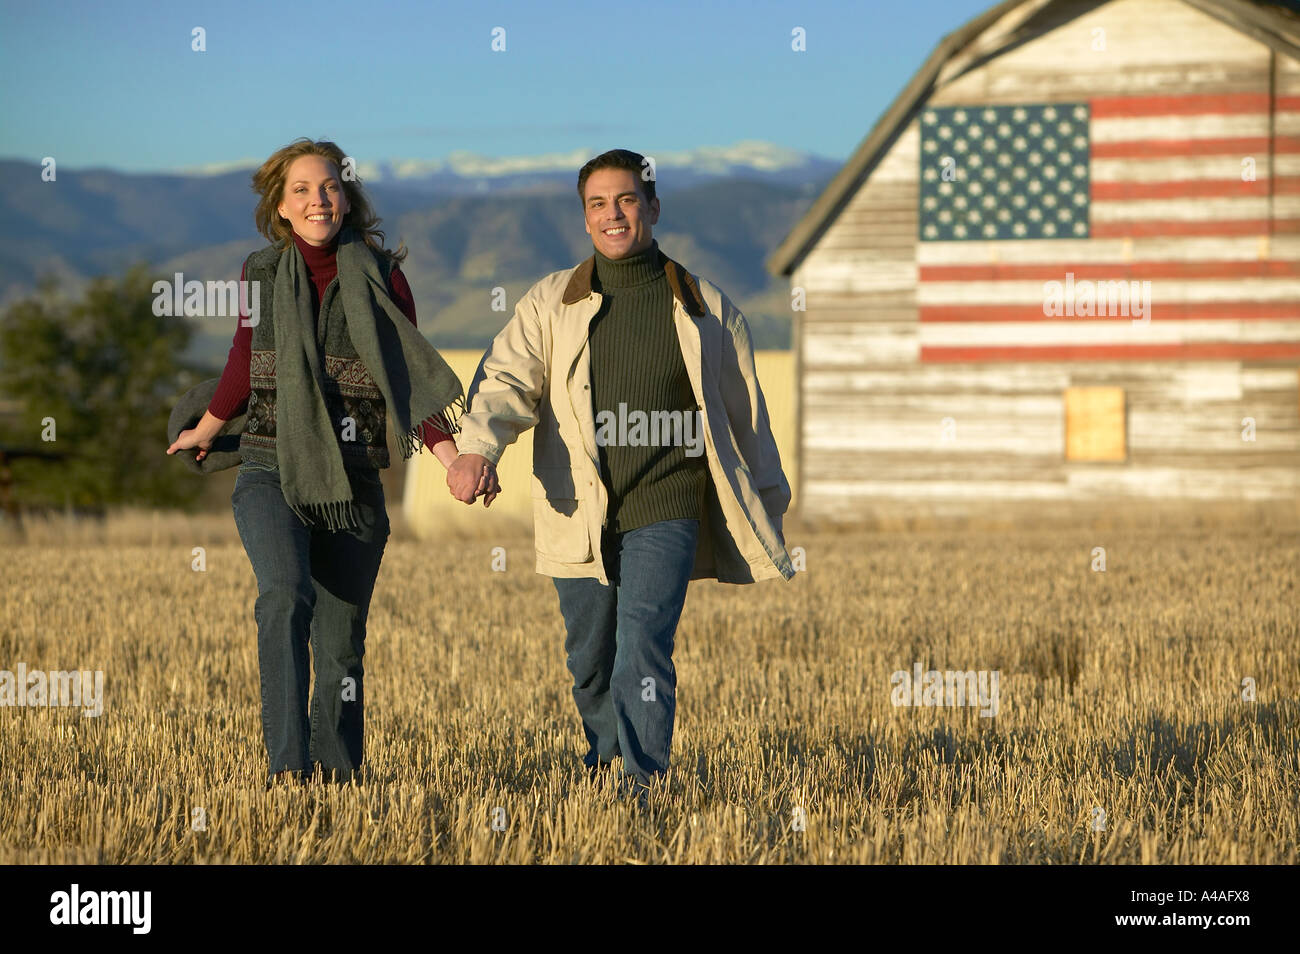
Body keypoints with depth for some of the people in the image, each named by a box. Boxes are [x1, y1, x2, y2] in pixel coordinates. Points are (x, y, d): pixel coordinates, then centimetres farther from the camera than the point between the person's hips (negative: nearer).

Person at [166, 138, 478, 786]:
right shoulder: (262, 275, 7)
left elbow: (409, 378, 3)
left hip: (353, 482, 0)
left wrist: (452, 457, -11)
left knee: (341, 637, 3)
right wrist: (204, 432, 37)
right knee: (287, 597, -25)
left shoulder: (381, 278, 2)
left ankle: (334, 769, 19)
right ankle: (287, 764, -28)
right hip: (272, 471, 0)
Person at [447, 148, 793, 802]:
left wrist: (768, 500, 22)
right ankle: (605, 748, 39)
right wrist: (477, 448, -27)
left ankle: (641, 781, -19)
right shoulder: (551, 303, 7)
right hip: (579, 512, 2)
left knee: (642, 641, -19)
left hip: (665, 508, -2)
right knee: (589, 657, 12)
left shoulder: (705, 309, 7)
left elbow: (744, 411, 16)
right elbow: (507, 380, -7)